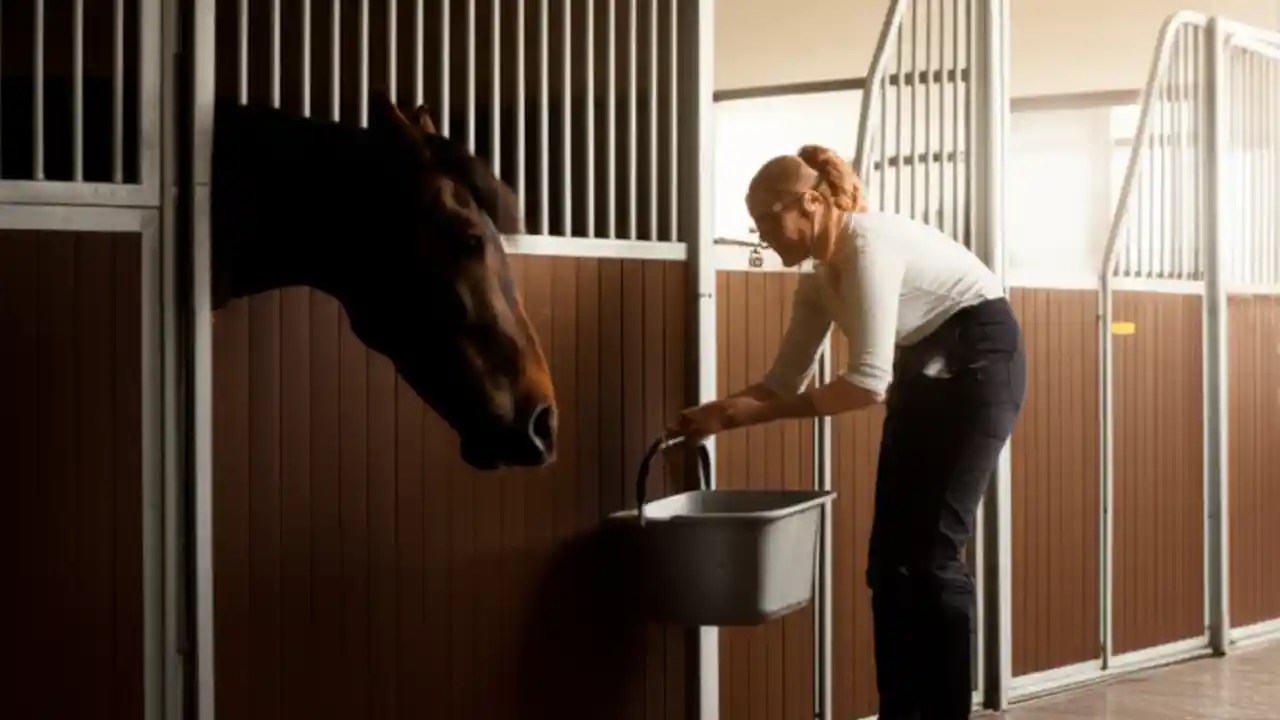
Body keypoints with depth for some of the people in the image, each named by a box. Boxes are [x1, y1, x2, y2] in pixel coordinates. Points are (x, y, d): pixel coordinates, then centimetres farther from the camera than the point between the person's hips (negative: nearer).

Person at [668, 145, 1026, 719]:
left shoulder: (868, 244, -25)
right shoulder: (821, 278, 3)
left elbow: (868, 382, -30)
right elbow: (785, 381, 8)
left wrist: (747, 413, -27)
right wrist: (721, 413, -8)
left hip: (979, 363, -9)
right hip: (925, 371, 9)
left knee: (931, 553, -12)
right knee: (890, 557, 4)